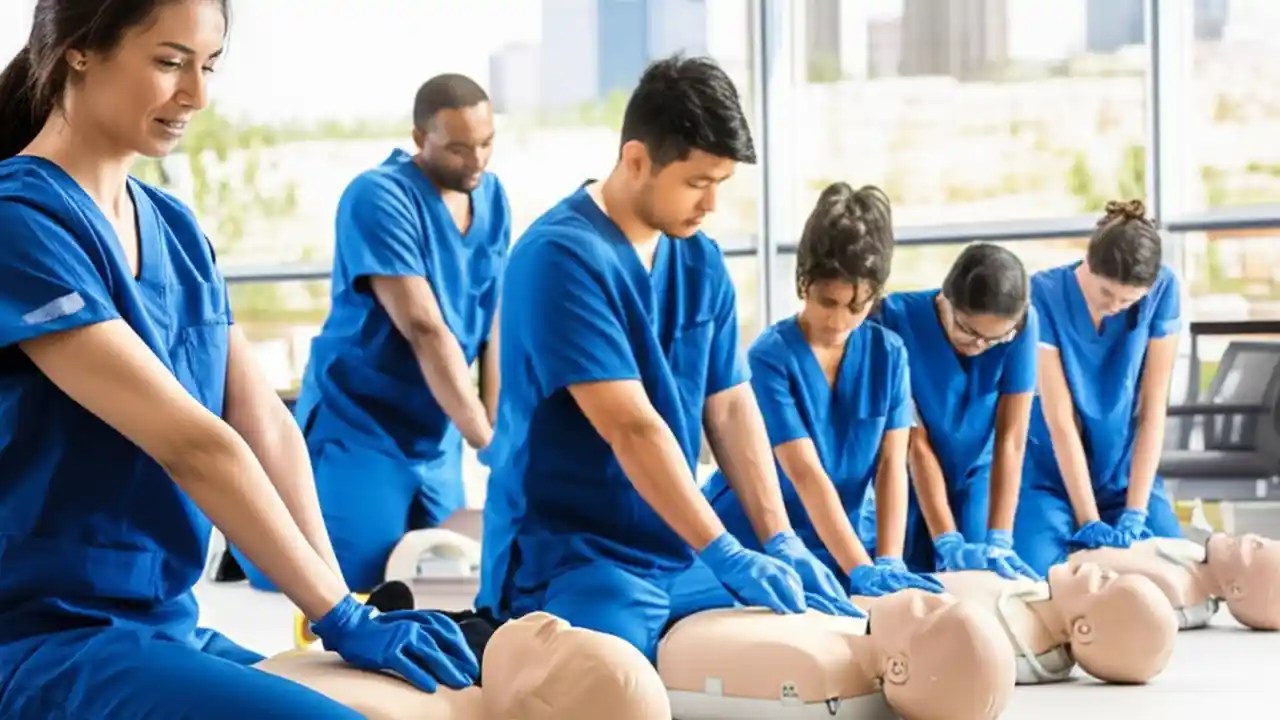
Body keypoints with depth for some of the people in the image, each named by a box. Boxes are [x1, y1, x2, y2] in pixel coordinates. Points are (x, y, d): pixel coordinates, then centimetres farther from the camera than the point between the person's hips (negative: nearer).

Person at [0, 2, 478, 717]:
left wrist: (345, 607, -6)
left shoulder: (177, 229, 12)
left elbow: (266, 425, 5)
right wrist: (340, 617, -17)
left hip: (164, 628, 8)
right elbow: (190, 443, -18)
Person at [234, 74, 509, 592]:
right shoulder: (379, 198, -19)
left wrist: (497, 425, -2)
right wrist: (486, 441, -28)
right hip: (358, 424, -7)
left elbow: (493, 321, 7)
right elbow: (424, 328, -25)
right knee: (351, 574, -15)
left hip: (437, 434, 7)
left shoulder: (492, 199, 3)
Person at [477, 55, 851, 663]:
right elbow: (630, 426, -22)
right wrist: (727, 557, -23)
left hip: (675, 556, 8)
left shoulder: (701, 261, 7)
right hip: (567, 554, -8)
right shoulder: (563, 255, -17)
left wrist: (780, 541, -4)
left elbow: (730, 407, 8)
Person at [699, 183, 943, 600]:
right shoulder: (771, 356, -16)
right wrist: (862, 571, -30)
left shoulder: (887, 354, -1)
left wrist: (889, 561, -17)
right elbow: (805, 473, -24)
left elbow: (892, 463, -4)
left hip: (837, 544, 4)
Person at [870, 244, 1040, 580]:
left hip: (976, 476, 2)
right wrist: (948, 542, -29)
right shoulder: (898, 318, -28)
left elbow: (1010, 439, -21)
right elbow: (916, 440, -25)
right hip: (907, 478, -2)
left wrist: (999, 541, -29)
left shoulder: (1023, 325, -23)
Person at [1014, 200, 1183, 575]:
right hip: (1050, 474, -2)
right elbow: (1059, 419, -19)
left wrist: (1135, 513, -15)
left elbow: (1153, 408, -11)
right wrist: (1089, 522, -21)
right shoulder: (1043, 295, -19)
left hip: (1128, 473, 2)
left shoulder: (1163, 291, -13)